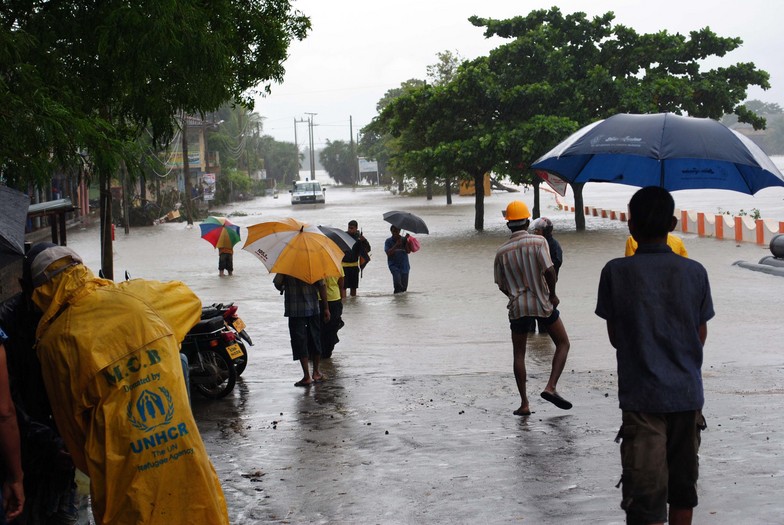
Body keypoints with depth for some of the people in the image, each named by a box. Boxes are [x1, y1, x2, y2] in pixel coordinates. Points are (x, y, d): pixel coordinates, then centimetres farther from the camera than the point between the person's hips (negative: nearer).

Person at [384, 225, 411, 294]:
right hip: (394, 265, -2)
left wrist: (406, 241, -15)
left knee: (404, 285, 1)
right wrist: (396, 245, -17)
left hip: (404, 265, 2)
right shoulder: (388, 241, 3)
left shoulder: (403, 240, 6)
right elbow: (388, 253, -11)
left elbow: (408, 251, -6)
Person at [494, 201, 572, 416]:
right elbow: (549, 270, -19)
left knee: (519, 354, 10)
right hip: (542, 302, -2)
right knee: (563, 343, 12)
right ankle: (550, 387, -5)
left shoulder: (502, 251, 2)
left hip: (517, 306, 3)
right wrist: (552, 294, -4)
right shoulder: (538, 242, -7)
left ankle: (524, 403, 7)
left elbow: (501, 285, 6)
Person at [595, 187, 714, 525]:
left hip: (641, 397, -3)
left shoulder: (615, 272, -9)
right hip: (688, 394, 3)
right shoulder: (695, 273, -4)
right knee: (683, 486, 19)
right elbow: (701, 337, 4)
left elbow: (615, 338, -1)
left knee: (646, 496, 0)